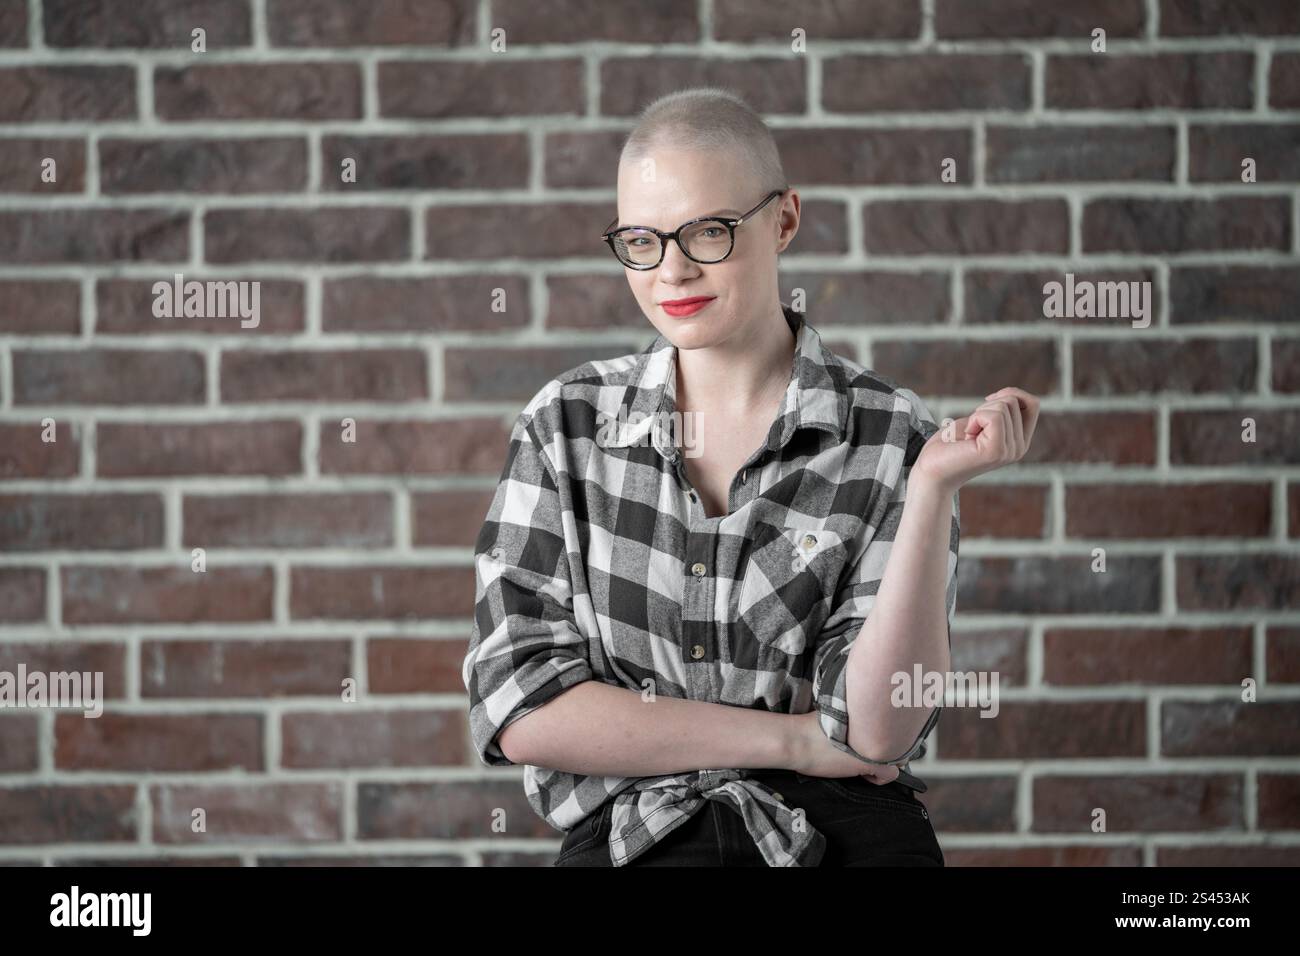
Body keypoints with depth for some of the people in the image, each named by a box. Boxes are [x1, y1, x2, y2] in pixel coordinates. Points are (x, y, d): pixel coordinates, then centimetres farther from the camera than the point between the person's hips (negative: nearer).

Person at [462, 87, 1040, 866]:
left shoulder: (891, 438, 2)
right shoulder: (565, 425, 8)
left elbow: (878, 730, -6)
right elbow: (517, 712, 0)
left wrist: (935, 488, -14)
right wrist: (794, 739, -4)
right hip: (629, 841, 1)